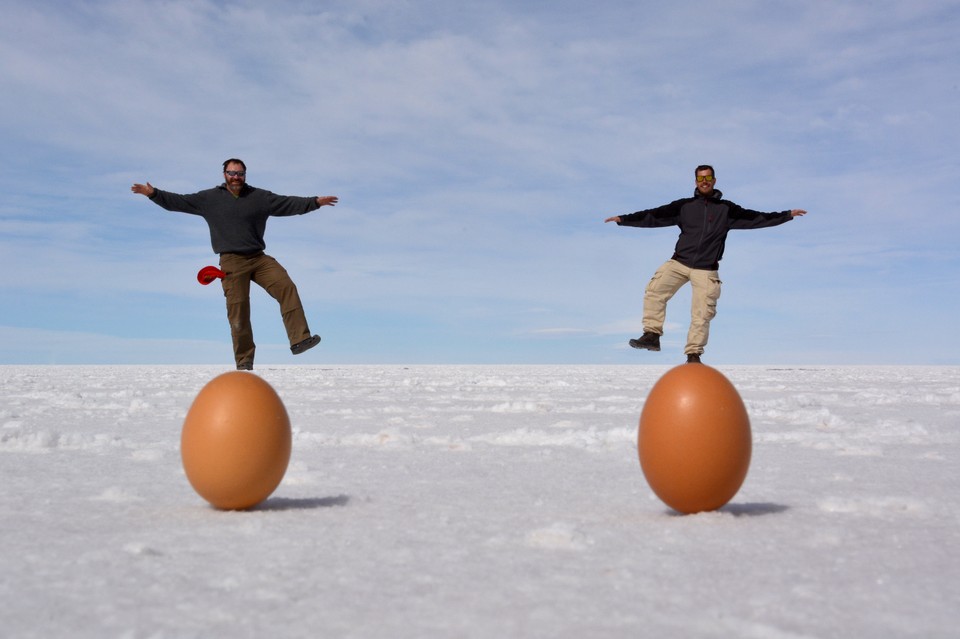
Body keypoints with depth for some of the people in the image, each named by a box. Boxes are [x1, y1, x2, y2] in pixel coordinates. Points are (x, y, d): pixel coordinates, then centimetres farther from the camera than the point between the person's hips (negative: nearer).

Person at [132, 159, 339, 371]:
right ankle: (244, 361, 6)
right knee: (238, 311, -3)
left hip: (259, 258, 1)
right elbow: (179, 202, 9)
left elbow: (288, 204, 5)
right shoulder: (209, 198, 7)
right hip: (232, 262, -1)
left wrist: (315, 202, -4)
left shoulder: (260, 197, 9)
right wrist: (153, 194, -1)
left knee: (287, 287, -20)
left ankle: (299, 340, -22)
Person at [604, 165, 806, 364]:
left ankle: (693, 355, 2)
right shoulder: (684, 206, 10)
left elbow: (756, 219, 9)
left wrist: (788, 215, 5)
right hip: (678, 262, 1)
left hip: (706, 270, -1)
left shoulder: (727, 209, 10)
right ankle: (652, 335, -14)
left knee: (702, 314, -7)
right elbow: (654, 216, 4)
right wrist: (623, 219, -4)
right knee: (654, 291, -19)